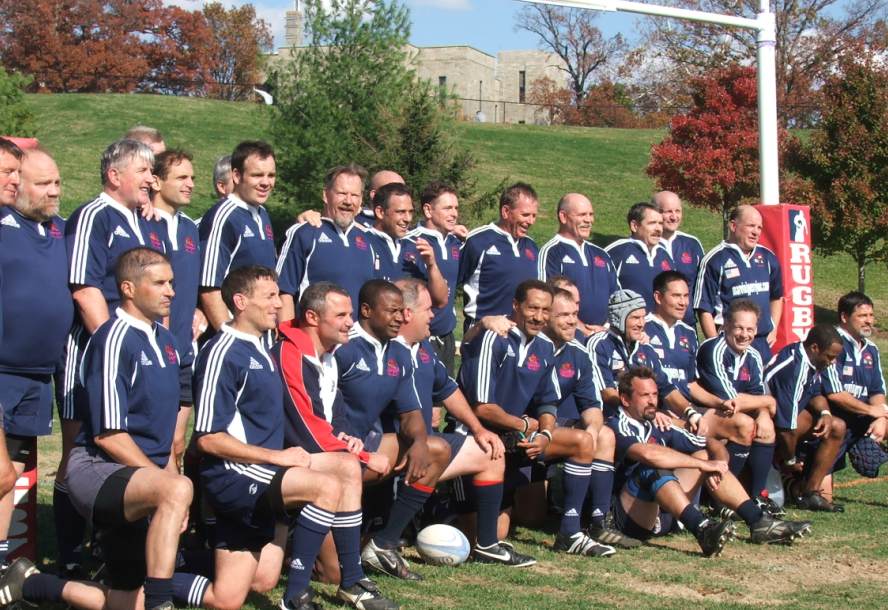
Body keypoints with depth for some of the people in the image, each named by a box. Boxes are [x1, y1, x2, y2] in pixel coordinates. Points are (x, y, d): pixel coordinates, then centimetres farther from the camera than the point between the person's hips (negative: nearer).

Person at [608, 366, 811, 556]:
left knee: (706, 454, 6)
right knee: (653, 469, -32)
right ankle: (703, 530, -53)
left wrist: (716, 465, -12)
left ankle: (758, 522, -7)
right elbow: (647, 454, -30)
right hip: (630, 517, -8)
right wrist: (703, 465, -23)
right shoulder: (617, 427, -9)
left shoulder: (659, 427, 14)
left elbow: (714, 445, 13)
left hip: (662, 515, 8)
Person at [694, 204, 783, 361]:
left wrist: (773, 329, 17)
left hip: (764, 343, 6)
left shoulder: (768, 258, 12)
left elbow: (777, 296, 28)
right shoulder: (715, 260, -6)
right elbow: (704, 309, -7)